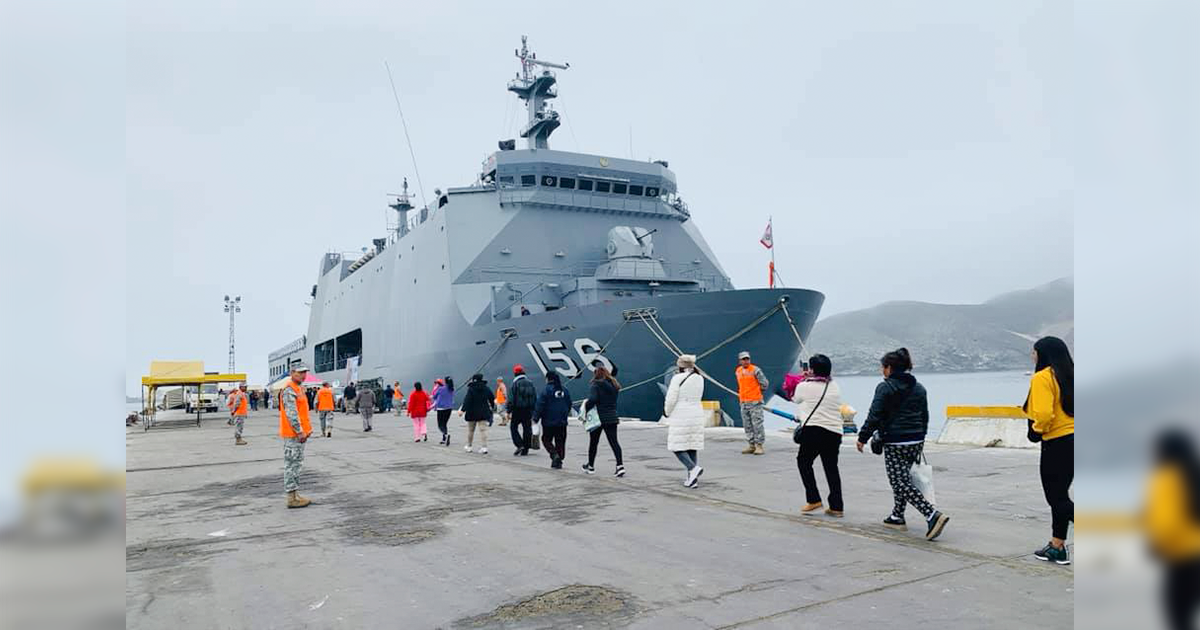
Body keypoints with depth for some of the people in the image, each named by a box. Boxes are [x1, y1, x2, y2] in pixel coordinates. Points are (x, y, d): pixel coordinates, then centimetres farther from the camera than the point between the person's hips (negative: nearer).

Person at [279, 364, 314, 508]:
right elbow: (291, 413, -22)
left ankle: (296, 495, 23)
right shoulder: (289, 390, -16)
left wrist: (308, 428, 18)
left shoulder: (299, 389, 17)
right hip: (292, 434, -10)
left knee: (297, 464, 15)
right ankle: (291, 498, 0)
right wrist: (300, 432, -22)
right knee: (291, 464, -5)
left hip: (300, 433, 10)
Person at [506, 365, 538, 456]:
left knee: (513, 427, 9)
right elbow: (535, 398, 12)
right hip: (529, 410, 5)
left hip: (518, 410, -5)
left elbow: (511, 399, -11)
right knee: (527, 429, 8)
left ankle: (519, 445, -6)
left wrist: (508, 411, -6)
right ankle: (525, 449, 9)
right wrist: (533, 411, 16)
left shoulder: (515, 384, -9)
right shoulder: (530, 383, 9)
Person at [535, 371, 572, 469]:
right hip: (562, 422, 5)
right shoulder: (564, 390, 7)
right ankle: (558, 461, 9)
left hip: (549, 421, -5)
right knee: (560, 441, 9)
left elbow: (540, 405, -13)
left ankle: (554, 454, -13)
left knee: (546, 439, 8)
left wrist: (536, 418, -5)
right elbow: (569, 404, 15)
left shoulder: (546, 390, -11)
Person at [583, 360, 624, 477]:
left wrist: (585, 408, -11)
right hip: (612, 417, 5)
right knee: (613, 441, 2)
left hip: (599, 417, -5)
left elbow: (592, 399, -25)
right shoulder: (613, 384, 8)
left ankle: (590, 466, 25)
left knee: (593, 442, 12)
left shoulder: (596, 385, -13)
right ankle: (620, 466, -13)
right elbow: (614, 400, 11)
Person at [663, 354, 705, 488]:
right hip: (697, 415, 6)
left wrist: (667, 412, 5)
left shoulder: (677, 378, -12)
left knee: (677, 447, 2)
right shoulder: (700, 379, 6)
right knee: (693, 446, 10)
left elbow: (671, 399, -12)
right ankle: (693, 478, 9)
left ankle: (693, 468, -17)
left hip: (680, 417, -6)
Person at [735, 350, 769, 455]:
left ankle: (759, 445, -2)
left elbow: (764, 383, -4)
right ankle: (751, 445, 17)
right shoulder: (738, 371, 12)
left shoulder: (755, 370, -7)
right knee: (747, 425, 9)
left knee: (757, 424, -7)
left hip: (755, 401, -7)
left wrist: (759, 391, 6)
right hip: (743, 402, 7)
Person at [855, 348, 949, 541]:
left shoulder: (885, 388, -10)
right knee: (902, 480, 21)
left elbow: (874, 416, -13)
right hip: (916, 441, 8)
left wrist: (862, 438, -4)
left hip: (895, 443, -8)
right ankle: (897, 517, 28)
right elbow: (925, 417, 18)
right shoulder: (919, 388, 12)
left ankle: (933, 515, -20)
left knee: (902, 484, -6)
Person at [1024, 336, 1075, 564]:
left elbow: (1043, 413, -24)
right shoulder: (1069, 375, 10)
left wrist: (1037, 430, -5)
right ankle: (1056, 547, 22)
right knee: (1059, 495, 16)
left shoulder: (1042, 378, -14)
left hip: (1057, 443, -8)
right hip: (1070, 438, 8)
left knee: (1058, 498, 2)